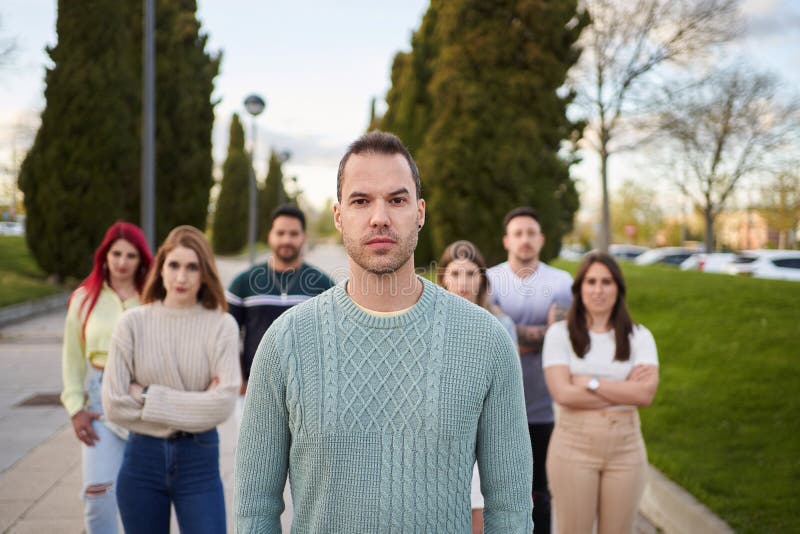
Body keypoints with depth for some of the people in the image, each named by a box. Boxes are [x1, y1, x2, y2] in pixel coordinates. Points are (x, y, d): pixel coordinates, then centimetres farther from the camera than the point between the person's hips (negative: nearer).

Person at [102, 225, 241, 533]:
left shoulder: (221, 326, -7)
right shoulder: (134, 323, -4)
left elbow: (224, 403, -16)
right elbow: (114, 403, -8)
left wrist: (149, 397, -12)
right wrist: (194, 406, -10)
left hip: (199, 460, -1)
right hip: (143, 459, 2)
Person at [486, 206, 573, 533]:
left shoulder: (561, 282, 2)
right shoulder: (489, 280, -1)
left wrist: (518, 335, -16)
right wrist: (541, 333, -13)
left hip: (543, 407, 1)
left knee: (539, 492, 11)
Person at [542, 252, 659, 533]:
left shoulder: (639, 336, 4)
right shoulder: (559, 333, -2)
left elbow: (645, 393, -10)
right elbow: (563, 393, -14)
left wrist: (591, 383, -12)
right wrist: (624, 390, -10)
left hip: (625, 448, 2)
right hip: (573, 447, -2)